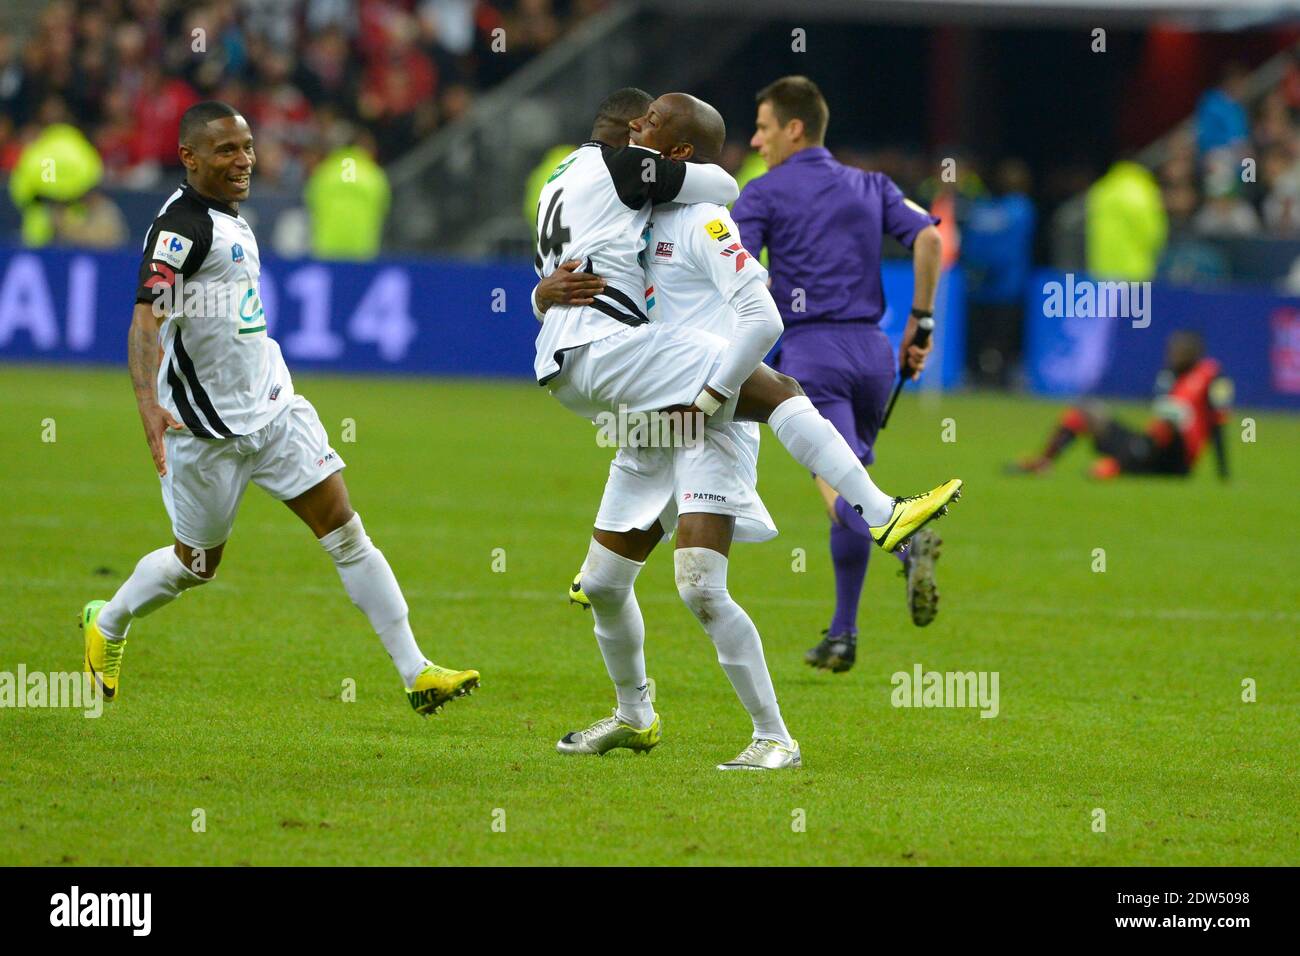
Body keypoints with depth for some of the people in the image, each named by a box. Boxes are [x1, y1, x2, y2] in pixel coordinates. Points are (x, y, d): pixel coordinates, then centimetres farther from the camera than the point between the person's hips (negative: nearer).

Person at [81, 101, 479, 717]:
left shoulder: (229, 219, 11)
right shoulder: (181, 226, -18)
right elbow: (146, 320, -30)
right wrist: (148, 402, -44)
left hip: (273, 409, 8)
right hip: (207, 430, -8)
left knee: (344, 531, -3)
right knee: (198, 563, 8)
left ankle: (416, 673, -5)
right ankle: (106, 627, 37)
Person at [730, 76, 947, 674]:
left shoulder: (764, 194, 4)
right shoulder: (871, 187, 16)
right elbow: (927, 238, 3)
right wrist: (920, 325, 8)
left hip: (811, 350, -5)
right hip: (871, 351, 5)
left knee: (841, 490, -17)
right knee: (849, 491, 17)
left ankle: (908, 540, -49)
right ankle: (842, 636, 14)